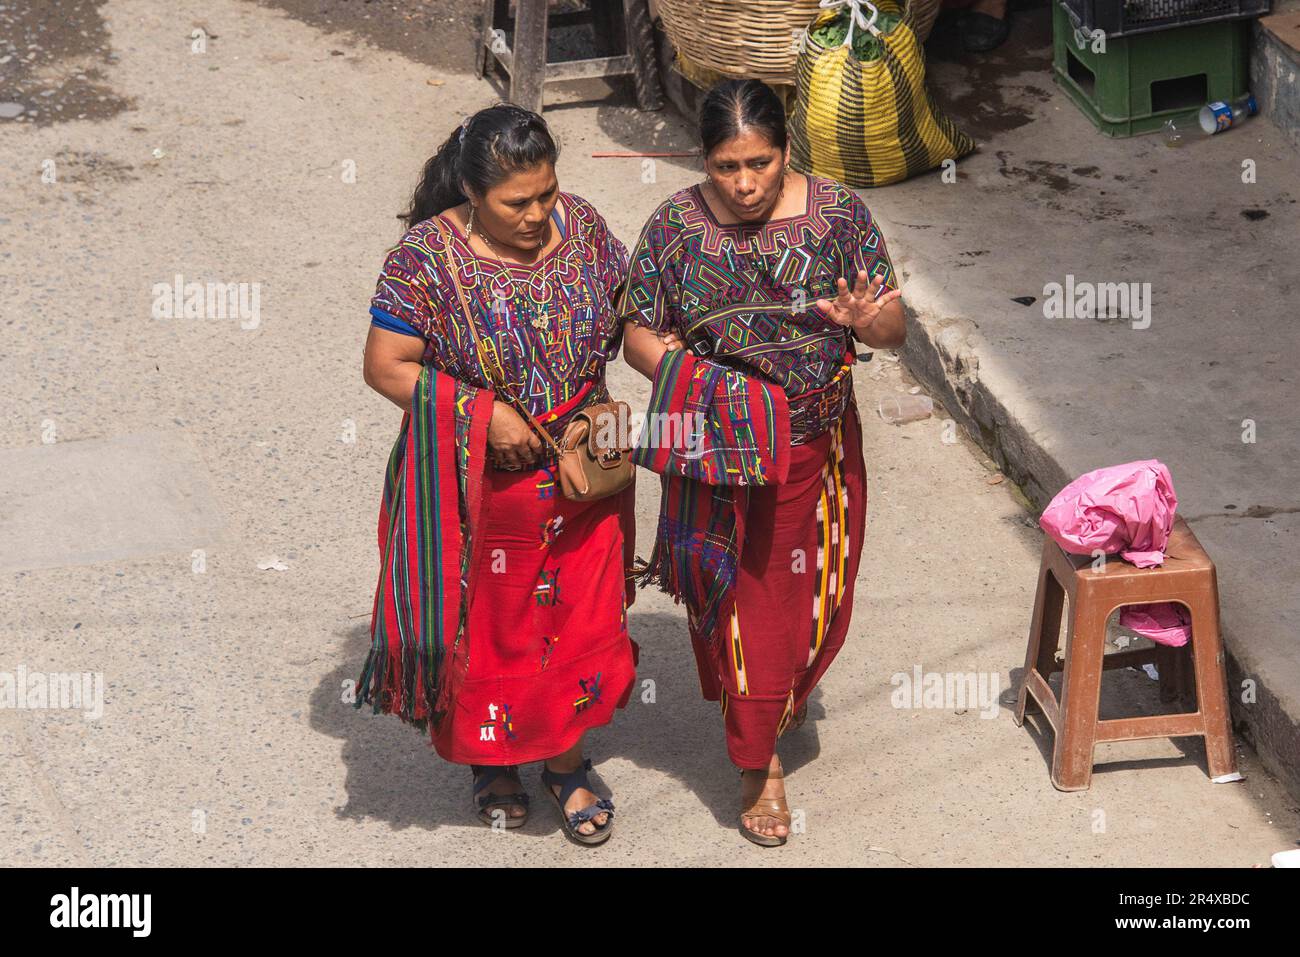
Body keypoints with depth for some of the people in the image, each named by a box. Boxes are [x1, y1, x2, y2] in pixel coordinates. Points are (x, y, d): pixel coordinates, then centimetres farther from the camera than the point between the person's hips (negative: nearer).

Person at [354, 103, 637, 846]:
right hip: (477, 485, -3)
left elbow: (625, 303, 10)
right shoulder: (429, 255, -17)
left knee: (579, 616, 12)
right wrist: (482, 411, -24)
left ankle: (567, 762, 33)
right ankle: (491, 757, 37)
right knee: (484, 624, 12)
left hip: (577, 474, 3)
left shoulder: (580, 224, -6)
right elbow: (386, 367, -15)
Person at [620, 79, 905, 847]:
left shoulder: (838, 215, -8)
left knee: (814, 593, 15)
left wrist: (866, 319, -30)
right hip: (720, 452, -1)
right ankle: (758, 764, 22)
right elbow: (637, 333, -1)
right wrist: (683, 370, -22)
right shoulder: (675, 228, -8)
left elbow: (895, 327, -6)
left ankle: (788, 691, 48)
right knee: (740, 603, 6)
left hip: (817, 448, 1)